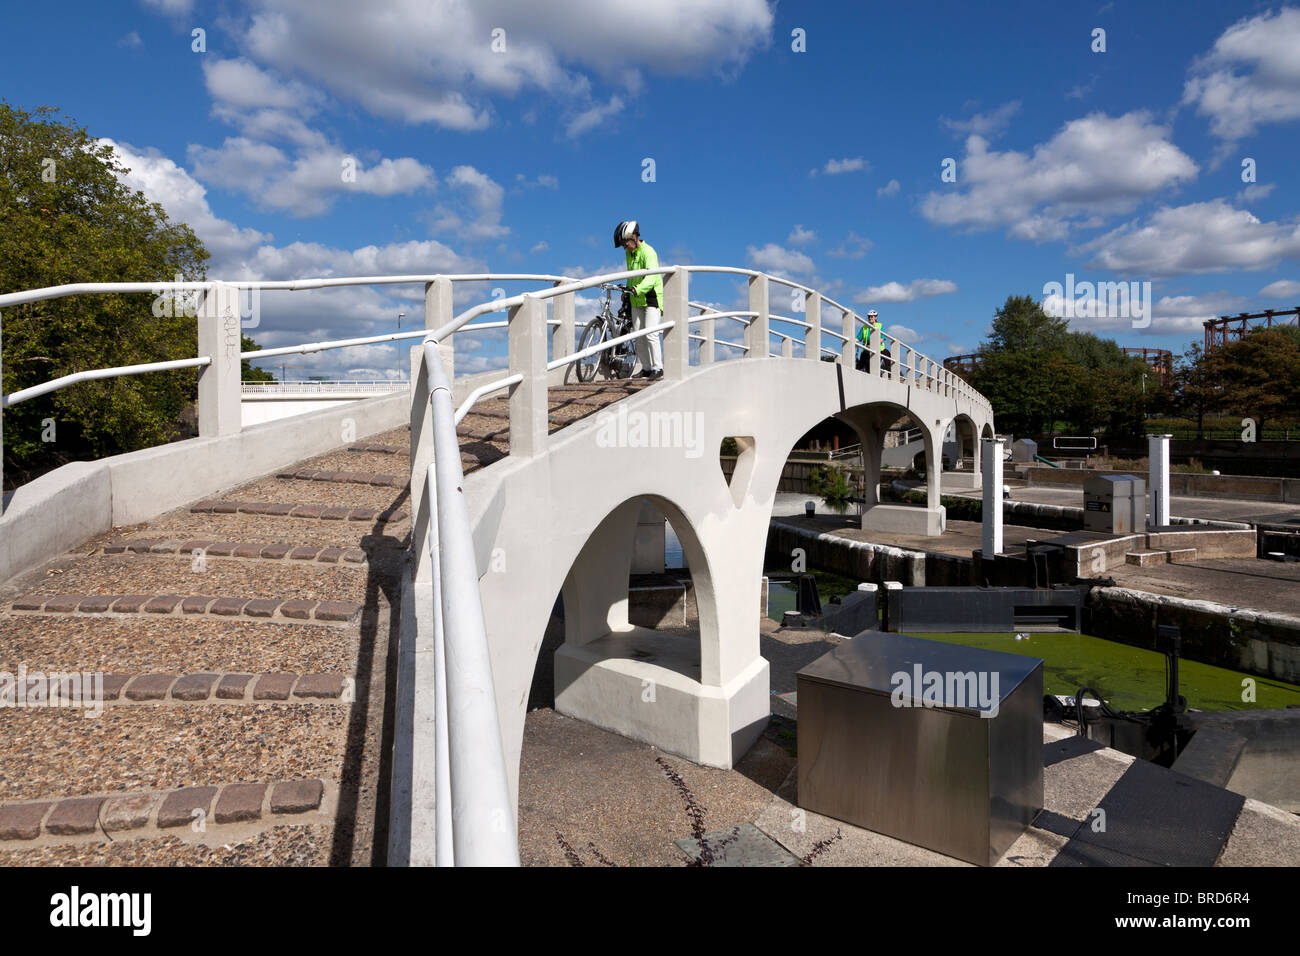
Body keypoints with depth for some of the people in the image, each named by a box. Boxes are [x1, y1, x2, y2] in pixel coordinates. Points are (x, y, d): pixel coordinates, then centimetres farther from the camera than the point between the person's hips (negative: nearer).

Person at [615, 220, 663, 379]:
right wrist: (627, 291, 25)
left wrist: (637, 289, -45)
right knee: (639, 336, 3)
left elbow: (651, 276, -31)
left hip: (652, 298, -8)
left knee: (651, 334, -15)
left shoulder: (648, 252, -15)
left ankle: (658, 368, -7)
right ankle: (646, 368, 11)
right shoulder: (629, 254, 11)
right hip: (636, 300, 8)